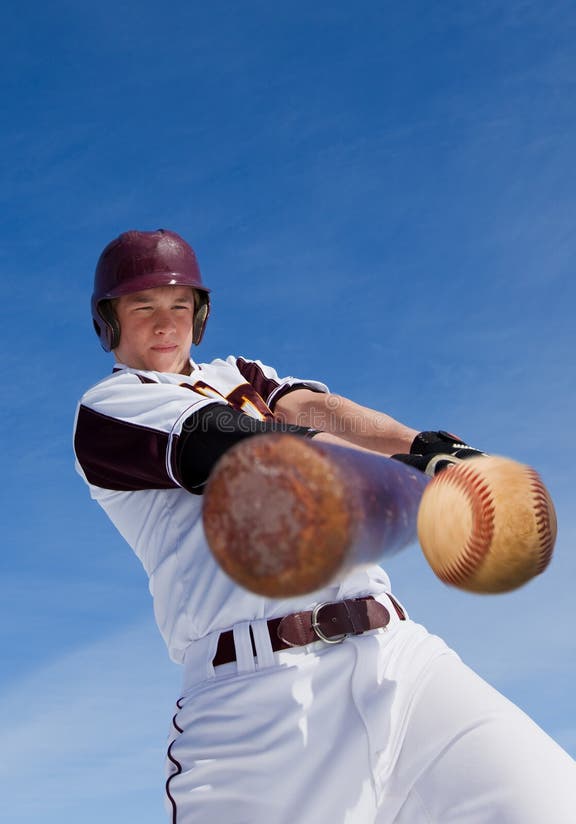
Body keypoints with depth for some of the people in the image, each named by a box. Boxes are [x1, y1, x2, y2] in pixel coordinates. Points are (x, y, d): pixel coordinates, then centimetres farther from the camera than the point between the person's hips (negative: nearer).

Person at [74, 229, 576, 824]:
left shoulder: (239, 374, 29)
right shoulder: (107, 406, 10)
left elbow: (313, 408, 7)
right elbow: (248, 448, -8)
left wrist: (427, 448, -14)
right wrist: (421, 471, -20)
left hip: (395, 653, 4)